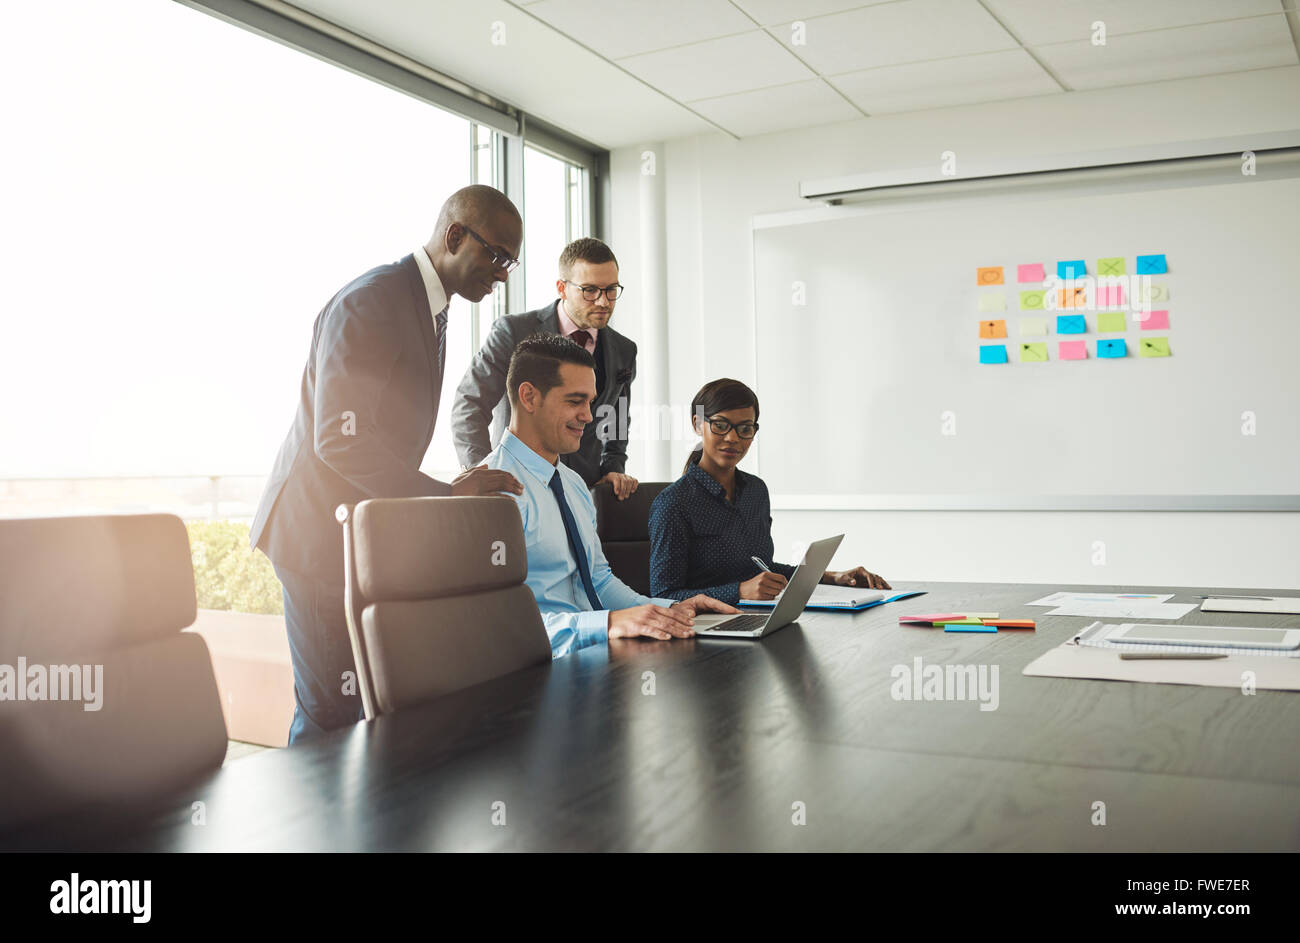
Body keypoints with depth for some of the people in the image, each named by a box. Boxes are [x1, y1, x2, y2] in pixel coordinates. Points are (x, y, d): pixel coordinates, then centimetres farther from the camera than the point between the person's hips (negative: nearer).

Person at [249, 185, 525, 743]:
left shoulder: (427, 306, 14)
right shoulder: (370, 303, -17)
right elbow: (341, 439, -25)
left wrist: (454, 490, 7)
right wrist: (445, 495, -22)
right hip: (323, 533, -9)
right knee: (332, 715, -5)